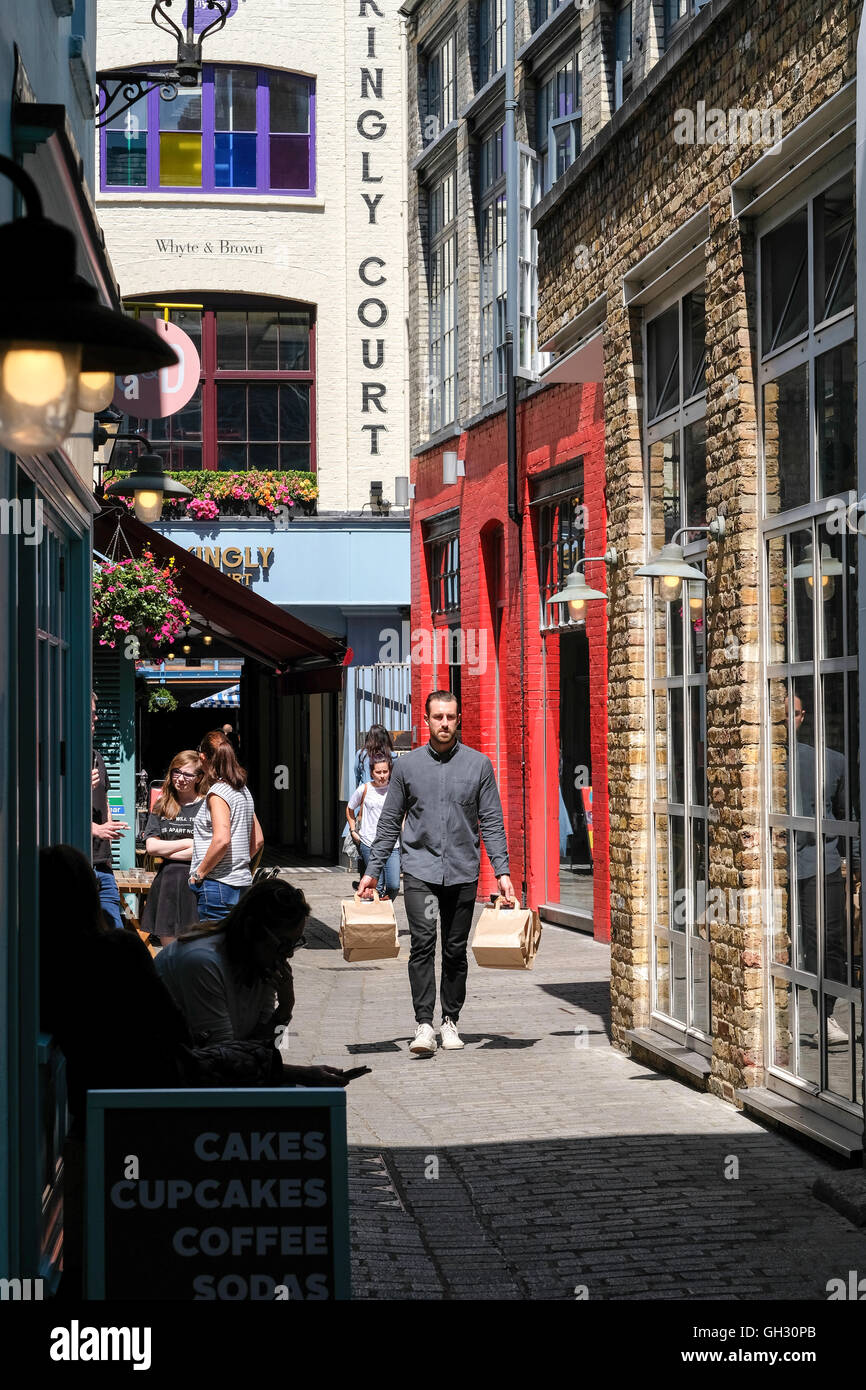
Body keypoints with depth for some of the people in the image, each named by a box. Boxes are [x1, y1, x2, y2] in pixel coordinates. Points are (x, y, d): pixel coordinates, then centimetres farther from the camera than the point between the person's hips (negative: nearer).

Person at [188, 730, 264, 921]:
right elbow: (258, 840, 20)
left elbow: (222, 839, -23)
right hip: (242, 883, 9)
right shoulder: (243, 790, 15)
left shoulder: (217, 792, -11)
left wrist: (199, 873, -14)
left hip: (218, 885, -9)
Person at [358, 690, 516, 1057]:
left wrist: (502, 872, -2)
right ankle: (424, 1025, -16)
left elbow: (492, 823, 5)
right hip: (420, 870, -1)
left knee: (456, 951, 6)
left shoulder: (479, 764, 4)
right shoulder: (407, 765, 5)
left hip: (463, 873, 1)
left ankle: (450, 1020, 19)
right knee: (423, 943, -14)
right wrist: (372, 871, 6)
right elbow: (389, 823, 10)